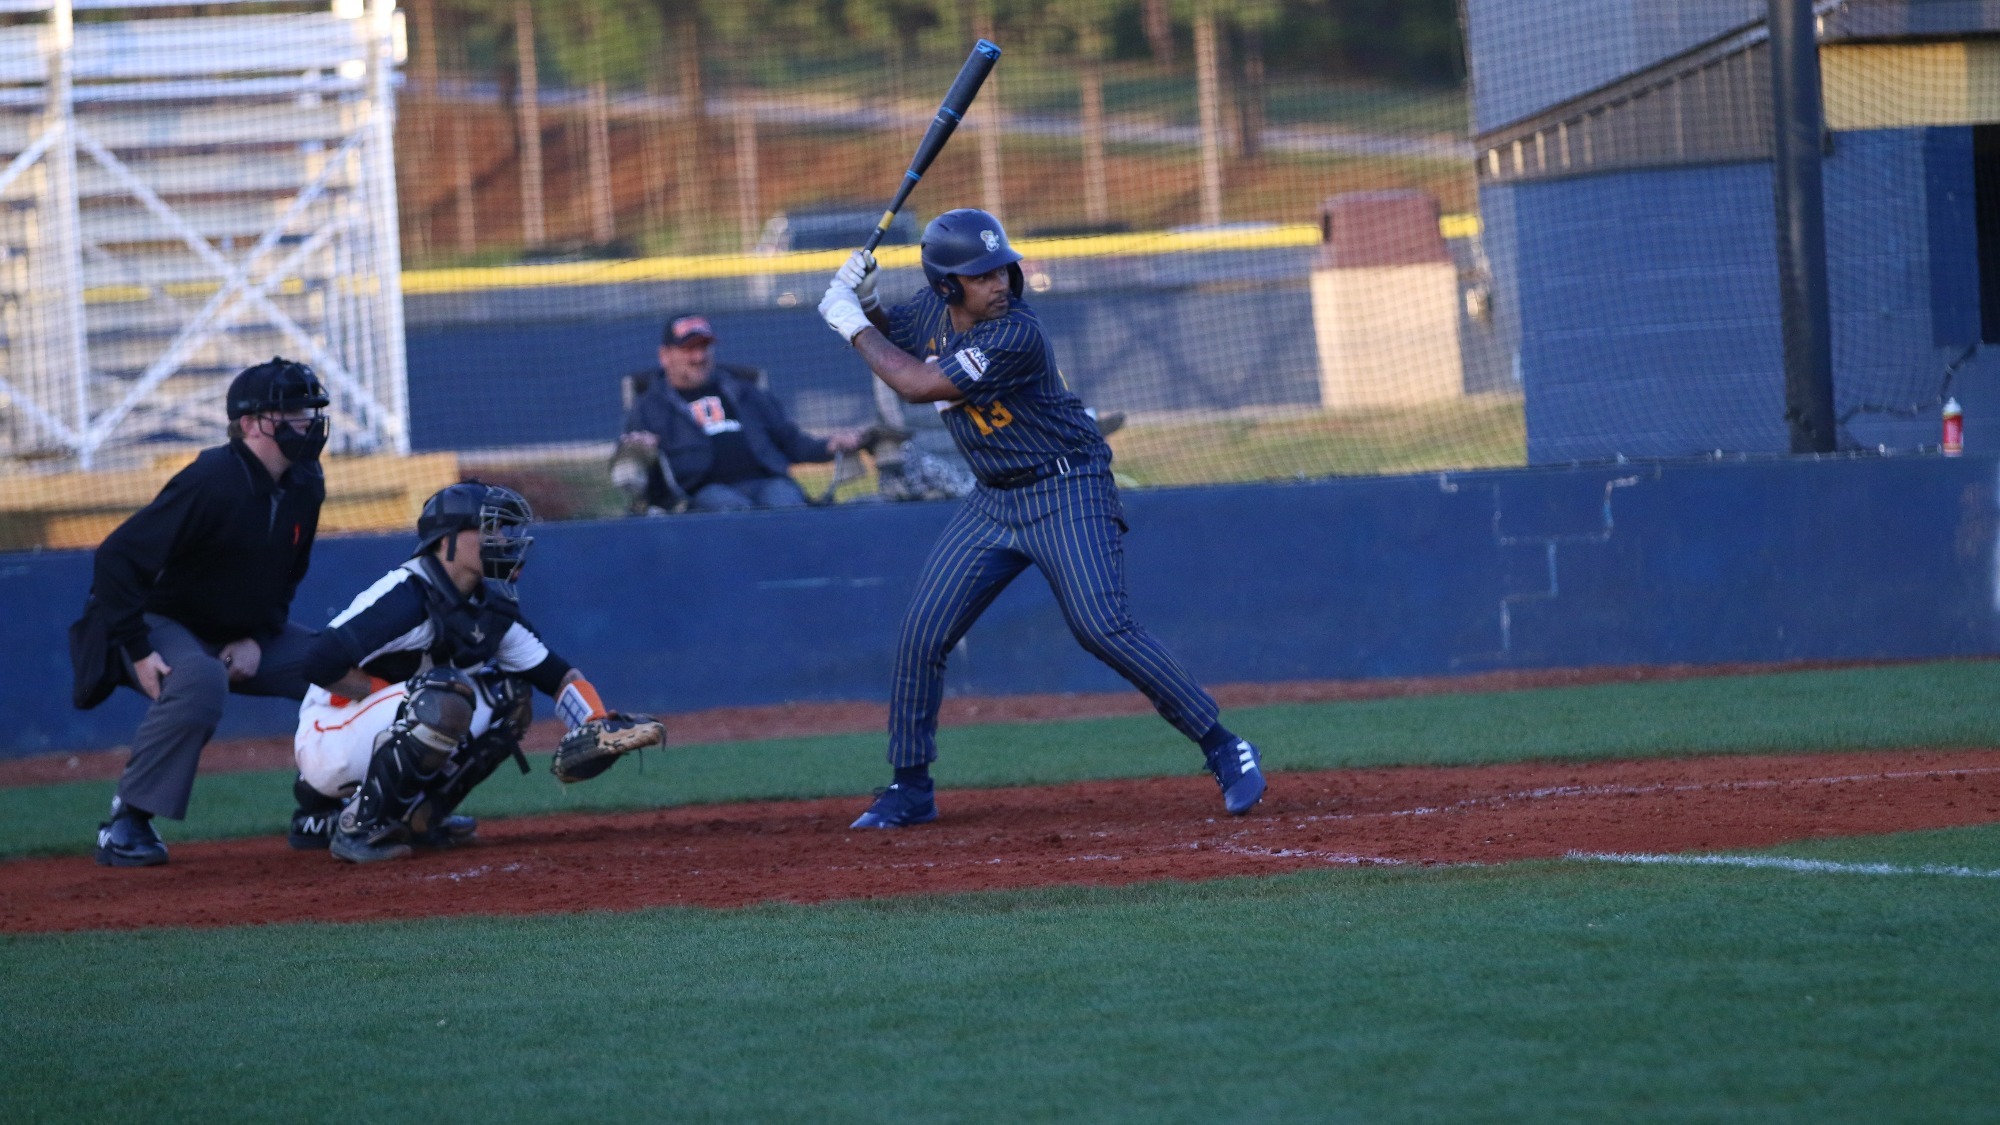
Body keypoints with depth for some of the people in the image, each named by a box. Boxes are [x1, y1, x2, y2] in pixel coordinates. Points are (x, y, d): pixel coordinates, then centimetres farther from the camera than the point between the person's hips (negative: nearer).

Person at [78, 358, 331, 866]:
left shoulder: (305, 485, -3)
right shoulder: (211, 482, -27)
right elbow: (115, 557, -28)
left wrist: (259, 637, -3)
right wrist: (136, 652, -30)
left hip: (244, 635, 8)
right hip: (165, 627, -8)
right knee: (200, 683, -39)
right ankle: (127, 822, -27)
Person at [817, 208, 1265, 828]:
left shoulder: (1015, 336, -27)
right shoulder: (933, 312, -2)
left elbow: (917, 385, -28)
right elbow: (891, 336, 20)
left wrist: (852, 325, -16)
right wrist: (860, 304, -3)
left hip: (1067, 493, -7)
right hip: (993, 500, 7)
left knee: (1101, 626, -20)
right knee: (921, 634, 1)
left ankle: (1223, 749, -10)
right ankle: (910, 787, 14)